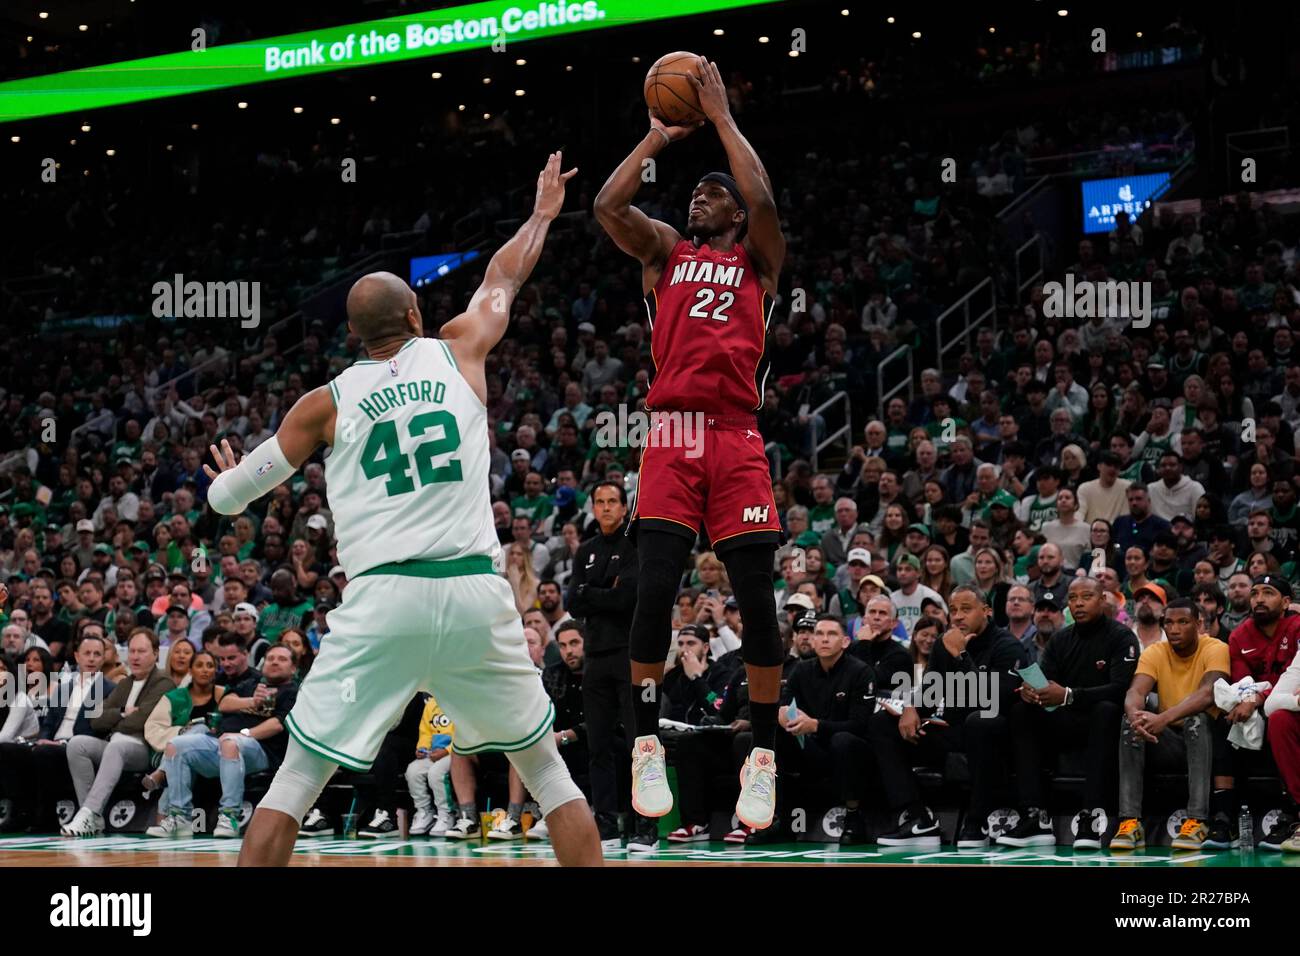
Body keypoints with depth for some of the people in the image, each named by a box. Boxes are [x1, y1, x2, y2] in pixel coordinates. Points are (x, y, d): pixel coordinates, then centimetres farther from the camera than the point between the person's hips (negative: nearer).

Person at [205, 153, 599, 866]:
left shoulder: (326, 402, 9)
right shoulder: (458, 354, 12)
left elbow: (227, 495, 17)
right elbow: (502, 279, 33)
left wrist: (224, 481, 42)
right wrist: (542, 214, 51)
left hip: (381, 600, -1)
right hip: (477, 594, 1)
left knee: (294, 781, 6)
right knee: (547, 769, 16)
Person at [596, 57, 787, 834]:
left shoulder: (758, 260, 14)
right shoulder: (665, 252, 18)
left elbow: (762, 200, -6)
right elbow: (608, 205, 1)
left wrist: (722, 118, 1)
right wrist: (661, 134, 9)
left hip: (737, 439, -1)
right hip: (671, 435, 1)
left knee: (757, 599, -4)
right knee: (656, 590, -9)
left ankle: (764, 756, 5)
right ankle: (647, 744, 3)